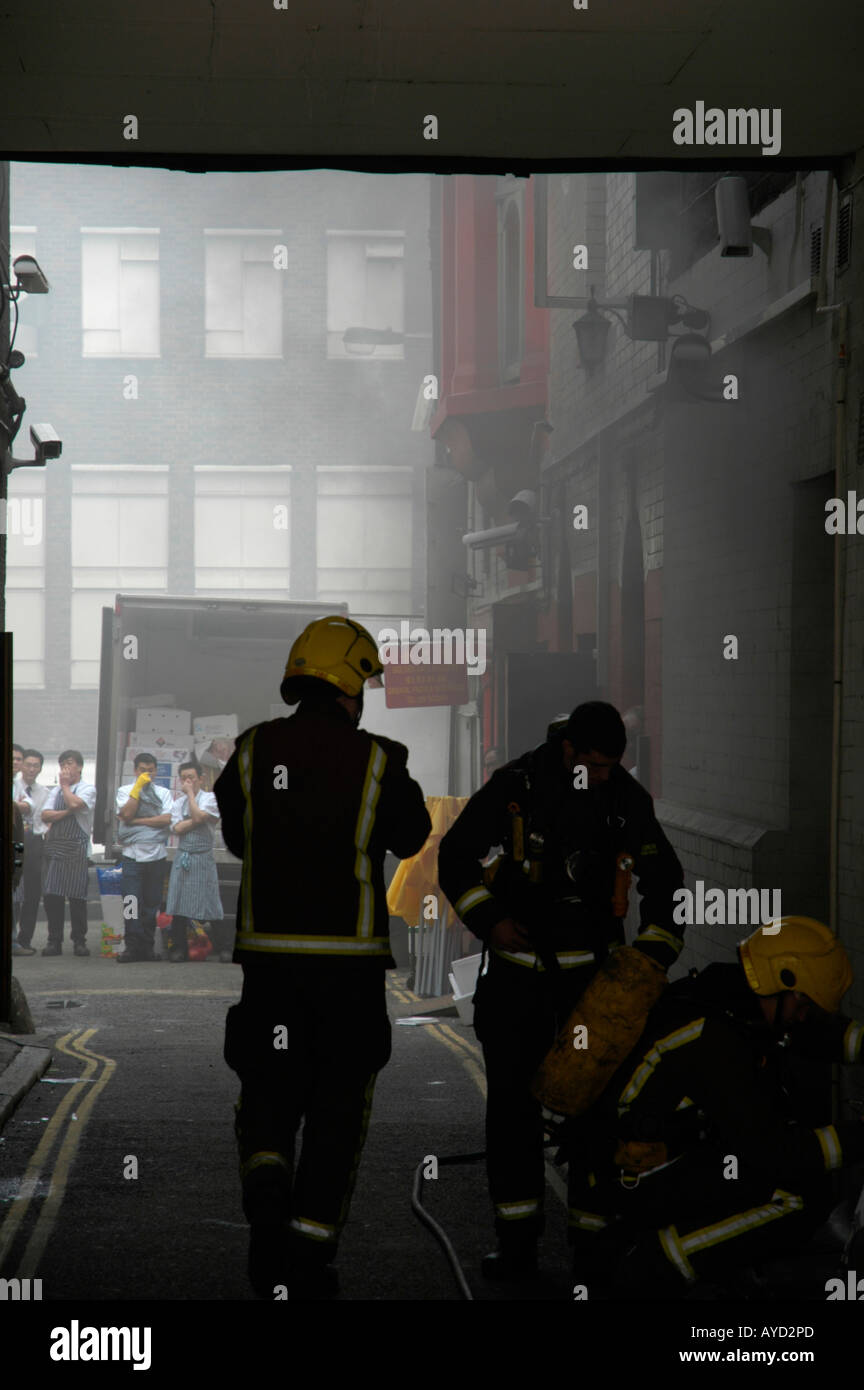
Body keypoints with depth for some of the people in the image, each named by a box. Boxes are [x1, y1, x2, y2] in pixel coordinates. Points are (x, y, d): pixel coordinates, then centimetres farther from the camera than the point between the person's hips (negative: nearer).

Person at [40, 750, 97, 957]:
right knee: (51, 894, 0)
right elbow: (45, 815, 6)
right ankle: (54, 940, 6)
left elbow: (75, 804, -17)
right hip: (53, 845, 5)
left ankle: (79, 941, 4)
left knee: (77, 895, -4)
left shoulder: (87, 789, 3)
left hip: (76, 846, -5)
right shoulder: (55, 791, 19)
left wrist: (65, 785, -1)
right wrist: (66, 812, -9)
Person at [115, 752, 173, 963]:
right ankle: (132, 947, -7)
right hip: (132, 854, -1)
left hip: (156, 854, 1)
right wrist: (138, 787, -7)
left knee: (152, 902, 3)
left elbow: (167, 819, -4)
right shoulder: (125, 791, 10)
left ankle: (147, 946, 10)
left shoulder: (163, 793, 12)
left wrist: (137, 820, -8)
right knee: (131, 902, -9)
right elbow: (126, 814, -8)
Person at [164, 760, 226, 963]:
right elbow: (177, 828, -1)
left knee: (210, 906, -6)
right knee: (179, 907, 1)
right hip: (182, 857, 4)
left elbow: (197, 817, -17)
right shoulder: (178, 802, 14)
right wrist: (201, 820, -10)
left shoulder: (209, 798, 1)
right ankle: (179, 948, 7)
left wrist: (190, 793, -6)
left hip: (203, 857, -4)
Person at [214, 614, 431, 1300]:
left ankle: (266, 1189, -17)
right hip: (351, 960, -1)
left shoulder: (253, 751, 0)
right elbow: (410, 837, 11)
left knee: (267, 1089, 13)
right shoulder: (375, 760, -7)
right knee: (338, 1105, 10)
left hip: (267, 954, 2)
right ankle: (309, 1253, 9)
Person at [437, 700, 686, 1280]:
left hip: (592, 967, 1)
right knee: (513, 1099, -2)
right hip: (519, 965, -1)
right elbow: (455, 856, 0)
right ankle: (518, 1239, 4)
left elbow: (664, 878, 10)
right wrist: (489, 920, -11)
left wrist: (655, 954, 3)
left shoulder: (627, 797, -1)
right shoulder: (516, 786, -7)